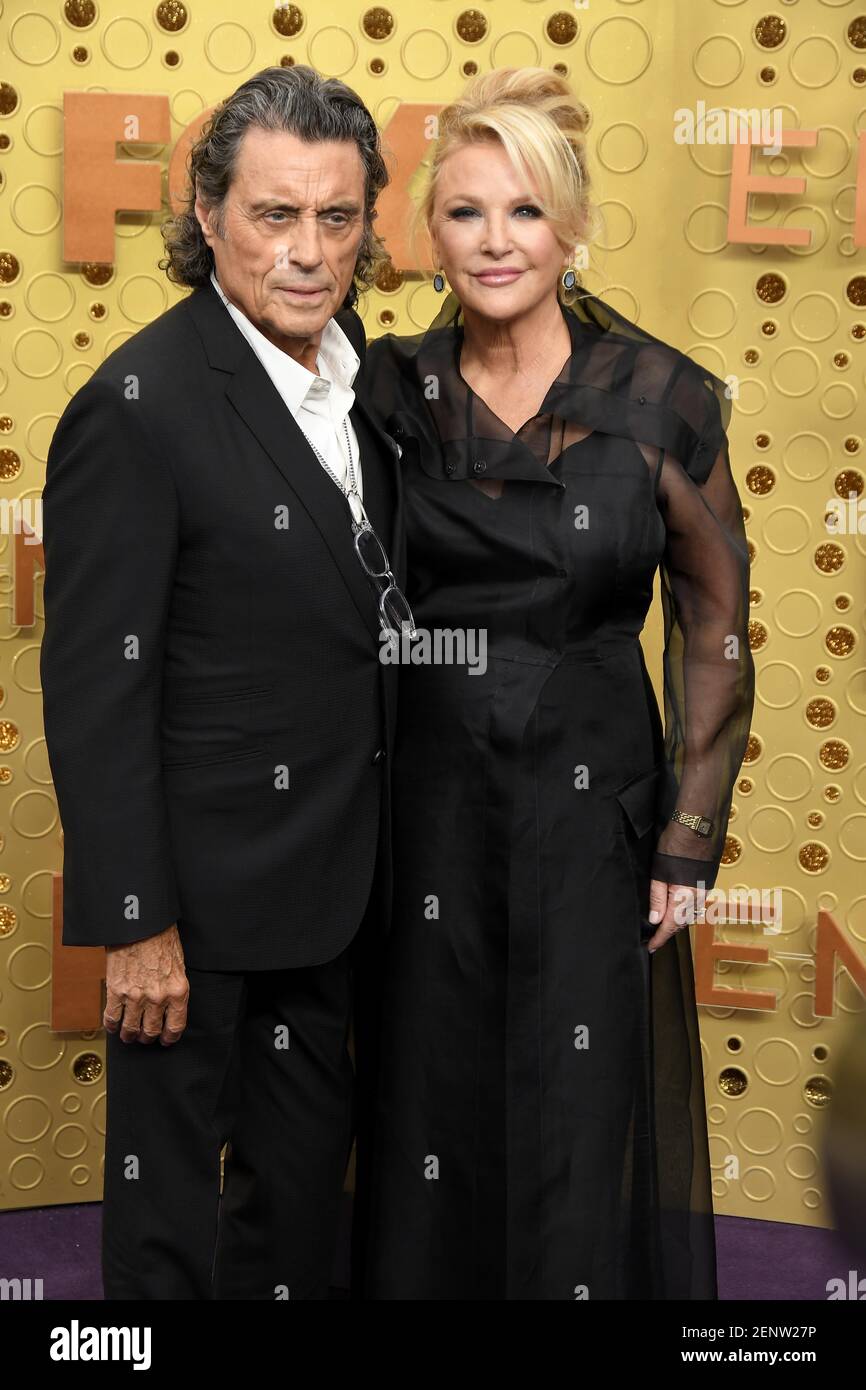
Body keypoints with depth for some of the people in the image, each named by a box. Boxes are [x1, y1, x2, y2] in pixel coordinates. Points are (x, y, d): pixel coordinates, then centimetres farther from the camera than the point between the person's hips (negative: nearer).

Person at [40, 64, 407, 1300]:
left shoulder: (361, 375, 3)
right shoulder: (139, 407, -20)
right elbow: (97, 690, -19)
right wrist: (135, 924, -19)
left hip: (332, 874, 7)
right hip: (205, 880, -7)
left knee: (307, 1162, 23)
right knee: (171, 1167, 11)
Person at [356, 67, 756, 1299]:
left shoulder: (660, 399, -7)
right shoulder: (393, 388, 0)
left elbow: (713, 629, -2)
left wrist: (690, 839, -5)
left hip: (590, 797, -2)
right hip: (426, 795, 2)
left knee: (581, 1116, 6)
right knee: (433, 1103, 12)